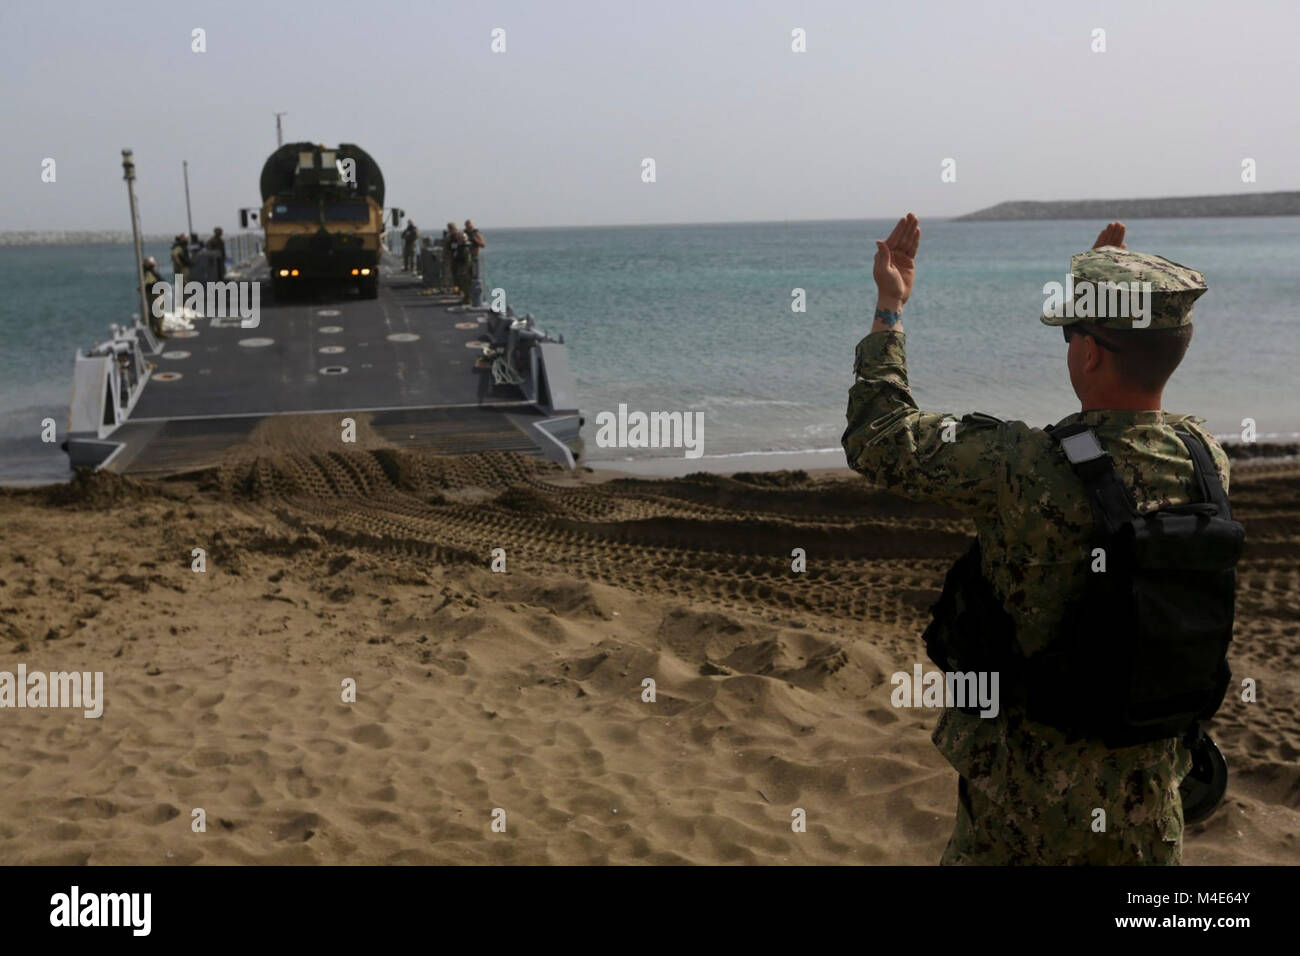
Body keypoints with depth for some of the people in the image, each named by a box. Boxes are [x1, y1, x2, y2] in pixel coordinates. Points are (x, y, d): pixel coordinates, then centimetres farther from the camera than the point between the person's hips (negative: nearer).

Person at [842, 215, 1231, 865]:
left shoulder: (1025, 467, -28)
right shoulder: (1207, 460, -9)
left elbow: (877, 441, -15)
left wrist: (889, 309, -5)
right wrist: (1107, 291, 21)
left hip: (1030, 785, -5)